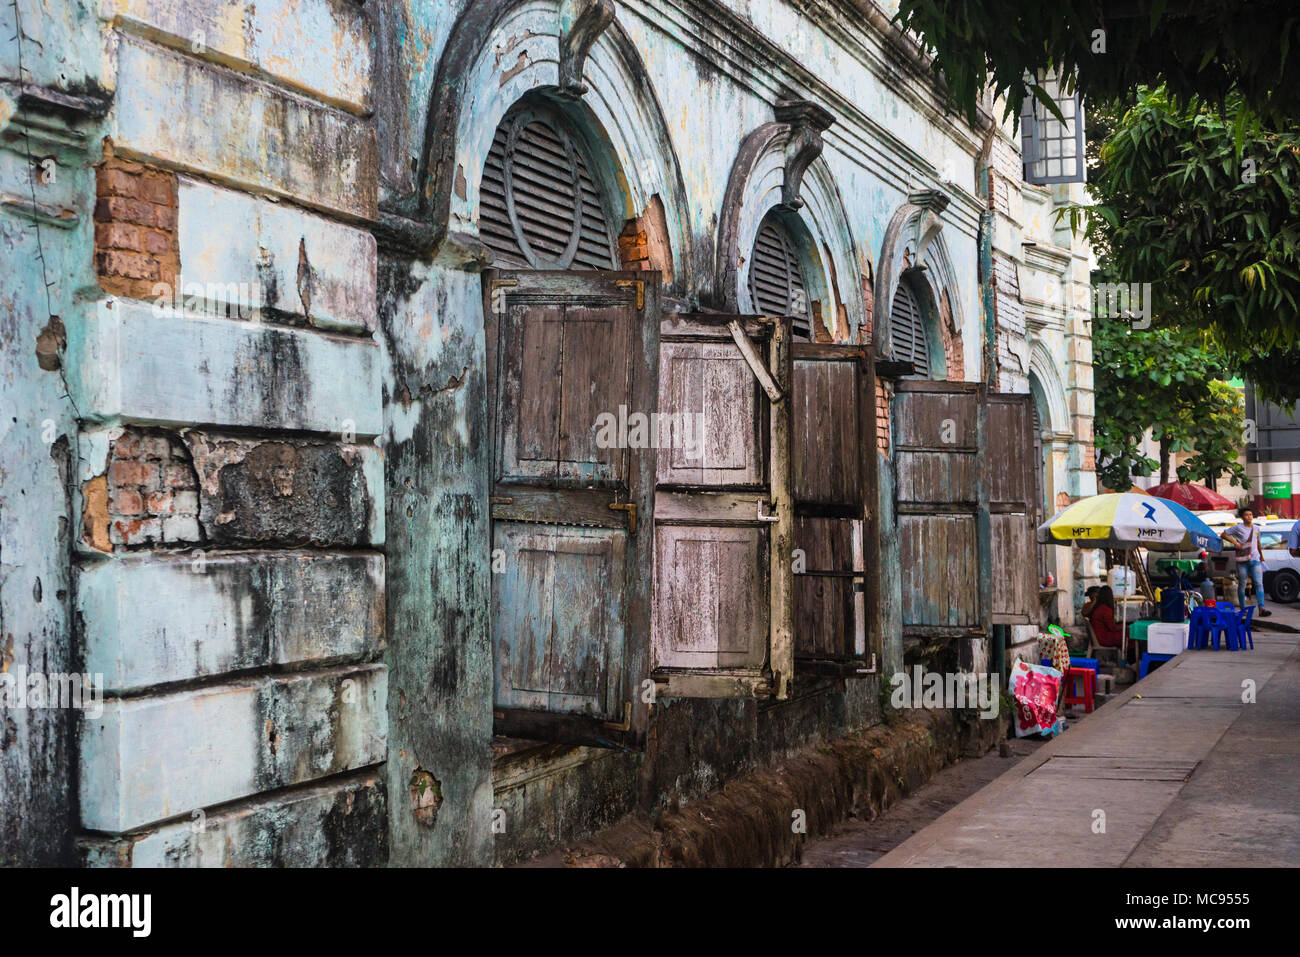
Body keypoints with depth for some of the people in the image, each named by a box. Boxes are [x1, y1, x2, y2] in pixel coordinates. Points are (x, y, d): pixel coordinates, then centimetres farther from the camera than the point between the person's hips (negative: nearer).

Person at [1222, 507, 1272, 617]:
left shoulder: (1256, 528, 14)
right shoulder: (1238, 528, 0)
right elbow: (1224, 534, 2)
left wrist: (1261, 556, 34)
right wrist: (1234, 542, -10)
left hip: (1255, 559, 3)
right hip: (1242, 560, -3)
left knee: (1259, 583, -10)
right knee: (1242, 584, 4)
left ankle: (1262, 609, -18)